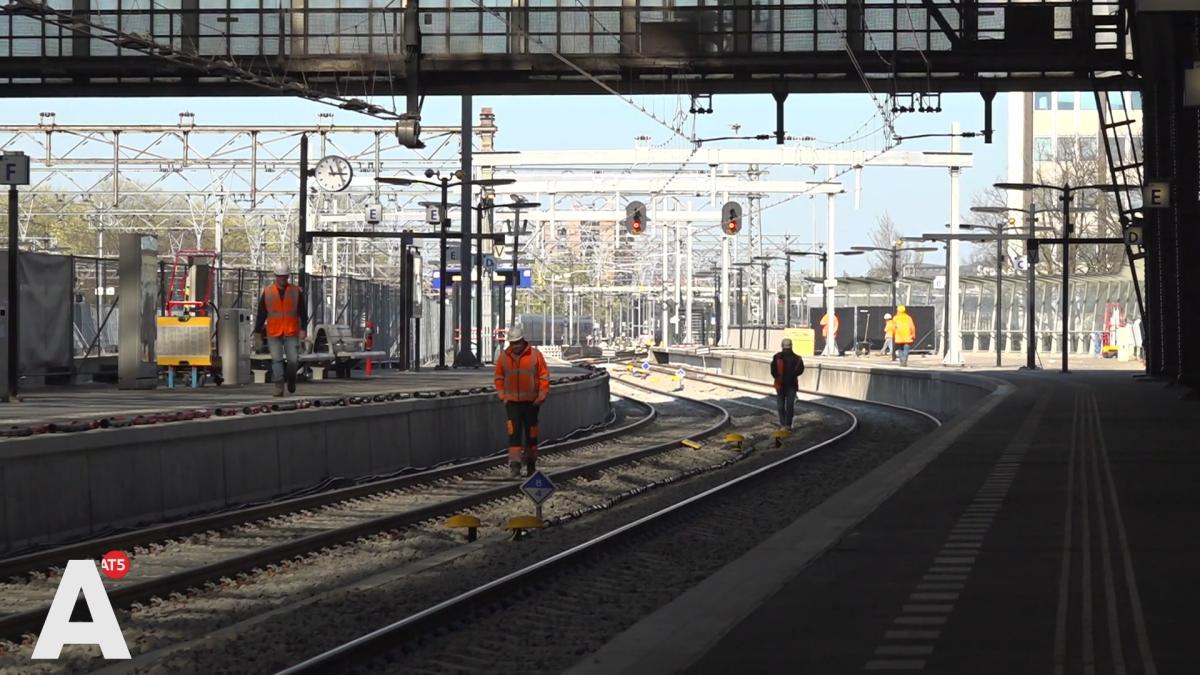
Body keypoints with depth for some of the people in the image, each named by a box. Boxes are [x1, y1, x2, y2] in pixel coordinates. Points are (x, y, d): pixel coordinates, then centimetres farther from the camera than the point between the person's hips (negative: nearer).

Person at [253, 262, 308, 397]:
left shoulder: (296, 291, 4)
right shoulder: (267, 292, 4)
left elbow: (303, 312, 5)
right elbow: (261, 313, 9)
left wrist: (303, 329, -4)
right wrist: (258, 331, 8)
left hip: (291, 333, 0)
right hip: (273, 334, 0)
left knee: (293, 360, -4)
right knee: (276, 360, -3)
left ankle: (291, 379, 25)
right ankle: (278, 388, -1)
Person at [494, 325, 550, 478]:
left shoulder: (535, 355, -6)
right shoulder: (504, 356, 0)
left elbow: (544, 376, -3)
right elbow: (499, 378, 9)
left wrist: (541, 396, -9)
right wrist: (503, 396, -1)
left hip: (531, 402, 0)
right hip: (512, 402, 1)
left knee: (531, 433, 10)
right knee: (514, 432, -11)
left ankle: (531, 464, 22)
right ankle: (515, 464, -13)